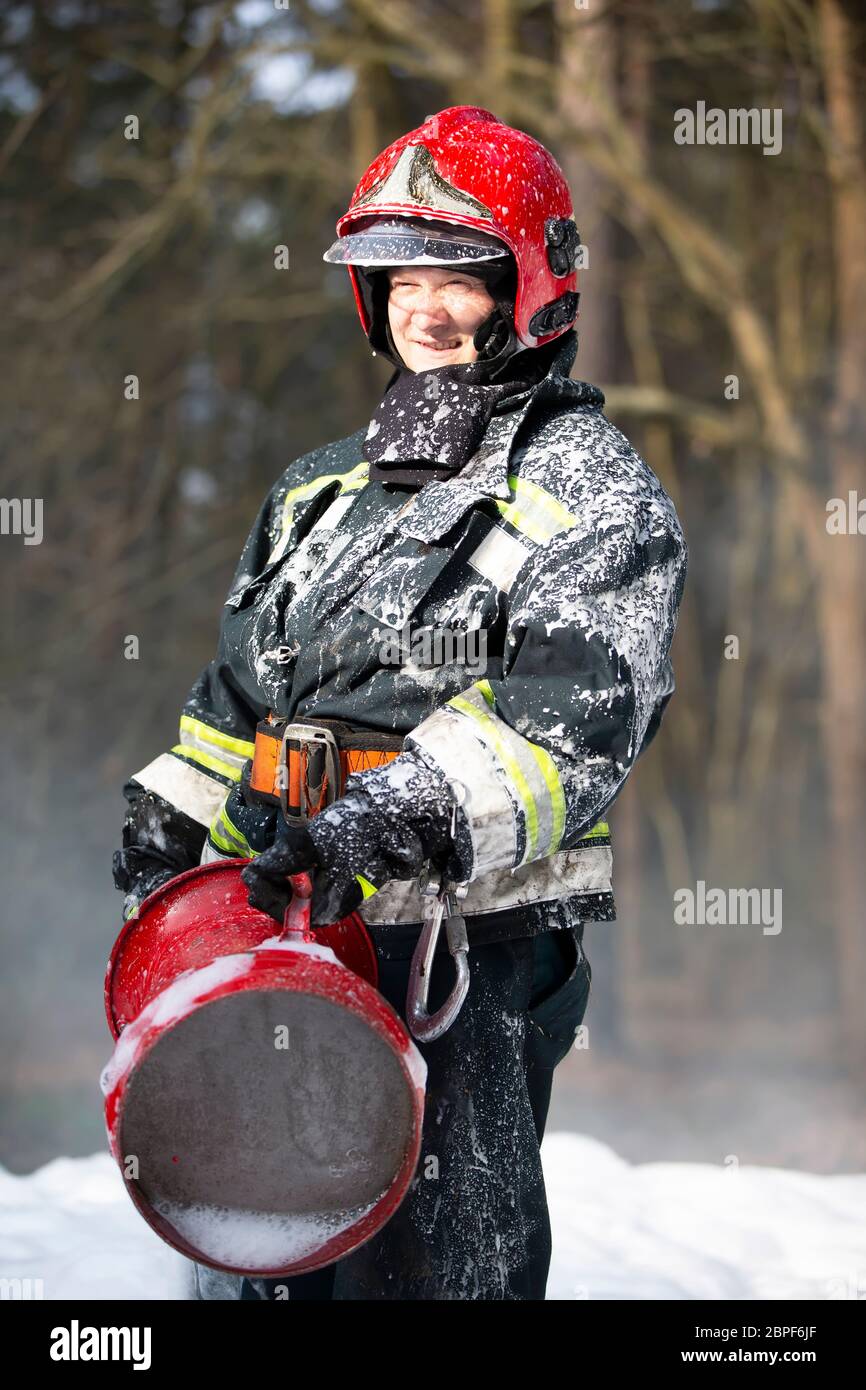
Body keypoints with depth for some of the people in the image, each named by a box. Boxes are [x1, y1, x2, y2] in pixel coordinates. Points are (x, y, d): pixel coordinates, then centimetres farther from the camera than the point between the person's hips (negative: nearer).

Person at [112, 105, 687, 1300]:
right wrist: (173, 819, 14)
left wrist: (402, 819, -31)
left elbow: (577, 713, -19)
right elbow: (241, 689, 29)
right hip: (283, 932, 8)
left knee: (429, 1270, -8)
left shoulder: (595, 492, -4)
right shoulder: (326, 486, 21)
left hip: (469, 955, -7)